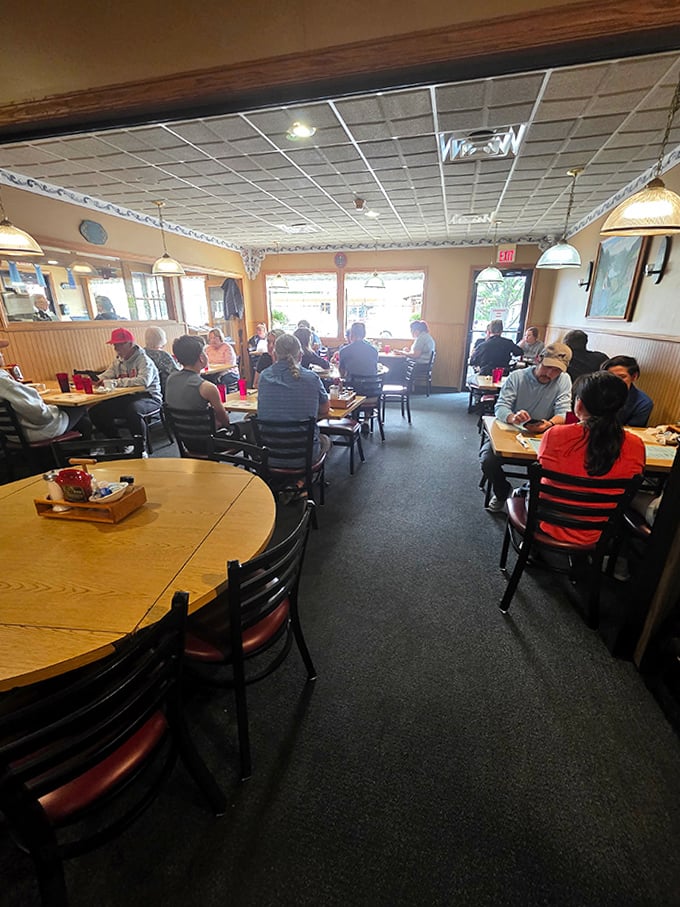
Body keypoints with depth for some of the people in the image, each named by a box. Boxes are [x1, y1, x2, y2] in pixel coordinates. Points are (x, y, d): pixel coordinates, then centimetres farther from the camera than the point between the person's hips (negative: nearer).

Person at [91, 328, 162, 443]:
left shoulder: (144, 360, -11)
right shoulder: (118, 361, 14)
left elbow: (143, 381, -30)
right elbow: (105, 376, 15)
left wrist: (117, 382, -32)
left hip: (148, 396, -8)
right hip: (126, 398, 8)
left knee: (132, 409, -39)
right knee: (97, 411, -3)